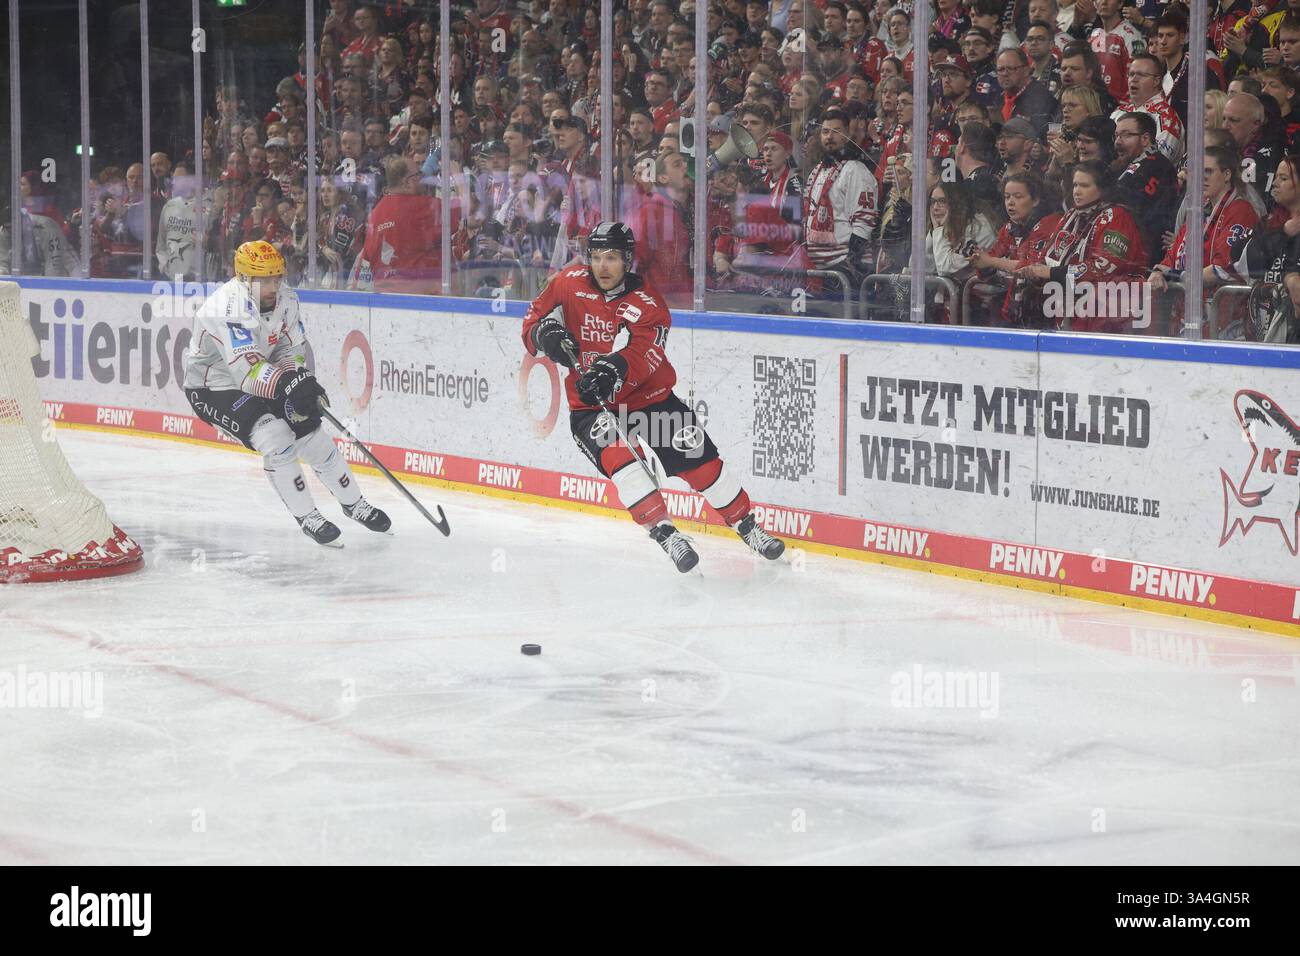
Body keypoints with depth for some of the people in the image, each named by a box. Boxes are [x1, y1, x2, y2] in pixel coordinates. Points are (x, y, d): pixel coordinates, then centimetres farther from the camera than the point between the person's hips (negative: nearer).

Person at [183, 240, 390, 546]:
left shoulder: (285, 298, -10)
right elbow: (247, 373, -40)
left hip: (260, 381, 7)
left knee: (309, 430, 4)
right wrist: (290, 385, -52)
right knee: (275, 438, -24)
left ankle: (353, 503, 25)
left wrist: (305, 383, -20)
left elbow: (293, 347, -2)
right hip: (212, 388, -7)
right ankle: (306, 517, -9)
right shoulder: (228, 311, -34)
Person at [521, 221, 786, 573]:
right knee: (615, 454, -28)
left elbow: (640, 355, -28)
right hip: (590, 405, 0)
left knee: (700, 458, -4)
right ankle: (664, 532, -25)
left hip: (647, 395, 0)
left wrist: (613, 371, -49)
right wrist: (546, 334, -21)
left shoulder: (647, 303, -13)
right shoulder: (570, 284, -4)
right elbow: (534, 322, 3)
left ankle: (747, 527, 14)